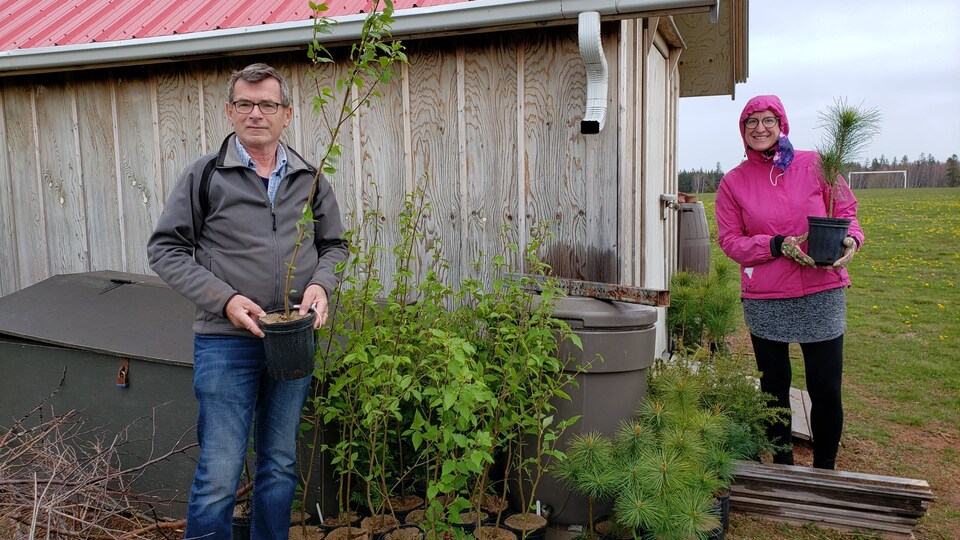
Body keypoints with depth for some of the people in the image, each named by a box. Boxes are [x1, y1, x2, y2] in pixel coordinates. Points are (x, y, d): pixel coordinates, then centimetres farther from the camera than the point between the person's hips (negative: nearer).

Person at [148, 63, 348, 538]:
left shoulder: (310, 179, 8)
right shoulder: (205, 174, -1)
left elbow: (334, 245, 15)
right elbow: (165, 250, -2)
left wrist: (321, 283, -7)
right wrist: (224, 299, -14)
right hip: (226, 341, -3)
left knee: (280, 467, 16)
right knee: (219, 476, -1)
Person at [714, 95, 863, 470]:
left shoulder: (815, 165, 2)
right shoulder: (733, 183, 3)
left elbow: (845, 212, 8)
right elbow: (729, 240, 0)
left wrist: (850, 240, -14)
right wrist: (779, 245, -15)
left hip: (821, 295, 0)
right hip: (764, 301, 1)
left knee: (826, 389, 1)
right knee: (774, 387, 11)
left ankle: (825, 470, 22)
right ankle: (782, 464, 29)